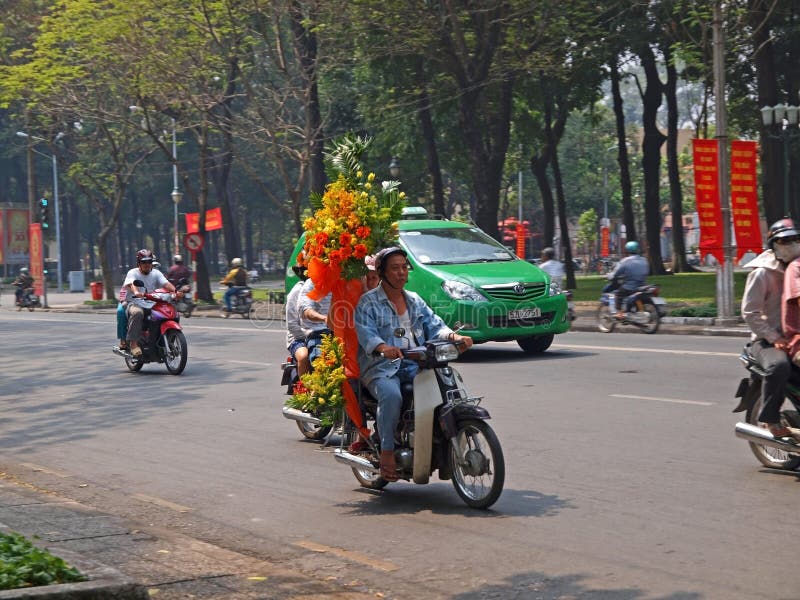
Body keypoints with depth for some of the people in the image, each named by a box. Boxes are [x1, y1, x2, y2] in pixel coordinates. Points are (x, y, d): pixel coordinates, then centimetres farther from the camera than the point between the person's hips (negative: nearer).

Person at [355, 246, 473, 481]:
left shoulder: (415, 301, 21)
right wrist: (384, 348, -37)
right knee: (391, 395, -36)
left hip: (415, 365, 5)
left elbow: (434, 326, 11)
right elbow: (365, 333, -15)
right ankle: (386, 452, -26)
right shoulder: (368, 303, 2)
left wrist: (454, 336, -12)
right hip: (381, 368, -5)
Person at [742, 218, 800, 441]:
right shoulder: (762, 273, -7)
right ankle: (771, 420, -23)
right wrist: (774, 338, -19)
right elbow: (749, 312, -12)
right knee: (779, 366, -38)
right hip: (766, 340, -7)